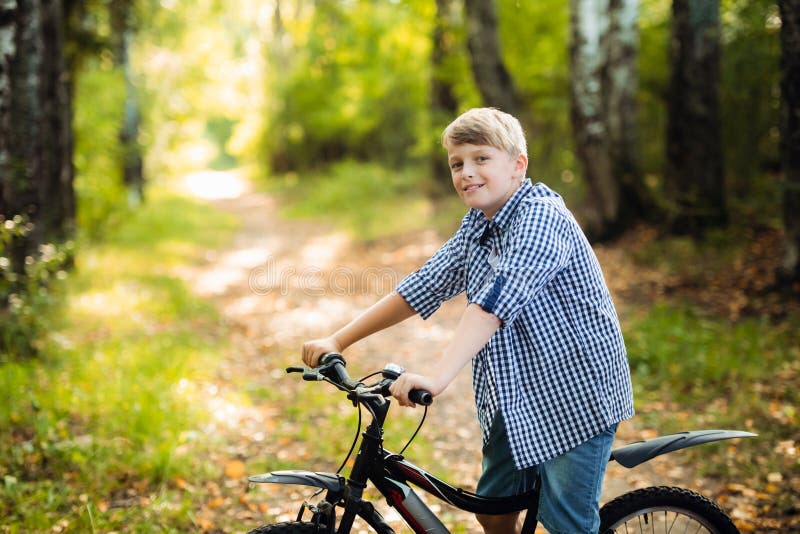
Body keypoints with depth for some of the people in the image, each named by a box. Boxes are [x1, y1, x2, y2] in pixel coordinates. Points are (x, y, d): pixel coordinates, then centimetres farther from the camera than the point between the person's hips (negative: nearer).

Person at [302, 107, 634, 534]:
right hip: (515, 399, 8)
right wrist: (337, 341, 4)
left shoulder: (541, 216, -20)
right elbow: (423, 287, 8)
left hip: (576, 394, -8)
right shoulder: (477, 227, 6)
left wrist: (438, 375, -44)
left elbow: (497, 299, -34)